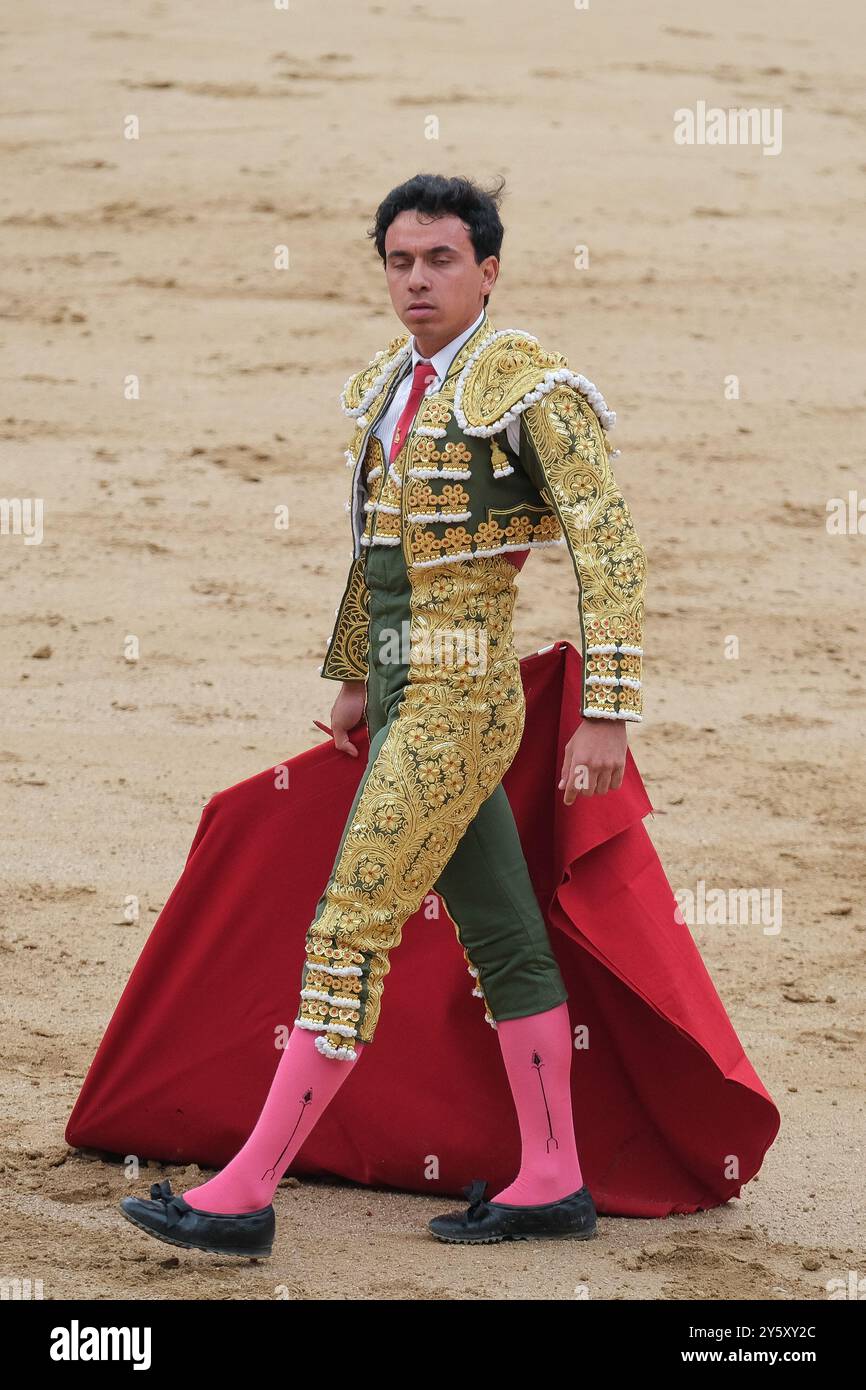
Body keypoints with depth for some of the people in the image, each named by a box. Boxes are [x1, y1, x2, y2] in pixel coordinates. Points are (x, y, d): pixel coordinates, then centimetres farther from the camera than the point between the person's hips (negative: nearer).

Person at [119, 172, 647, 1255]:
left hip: (456, 707, -9)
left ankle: (244, 1194, -8)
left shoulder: (530, 387, -13)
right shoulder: (388, 389, 12)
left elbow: (608, 546, -17)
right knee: (498, 934, 12)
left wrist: (606, 713, -21)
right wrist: (355, 677, 30)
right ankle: (553, 1184, 19)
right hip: (408, 699, 9)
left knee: (351, 932, -9)